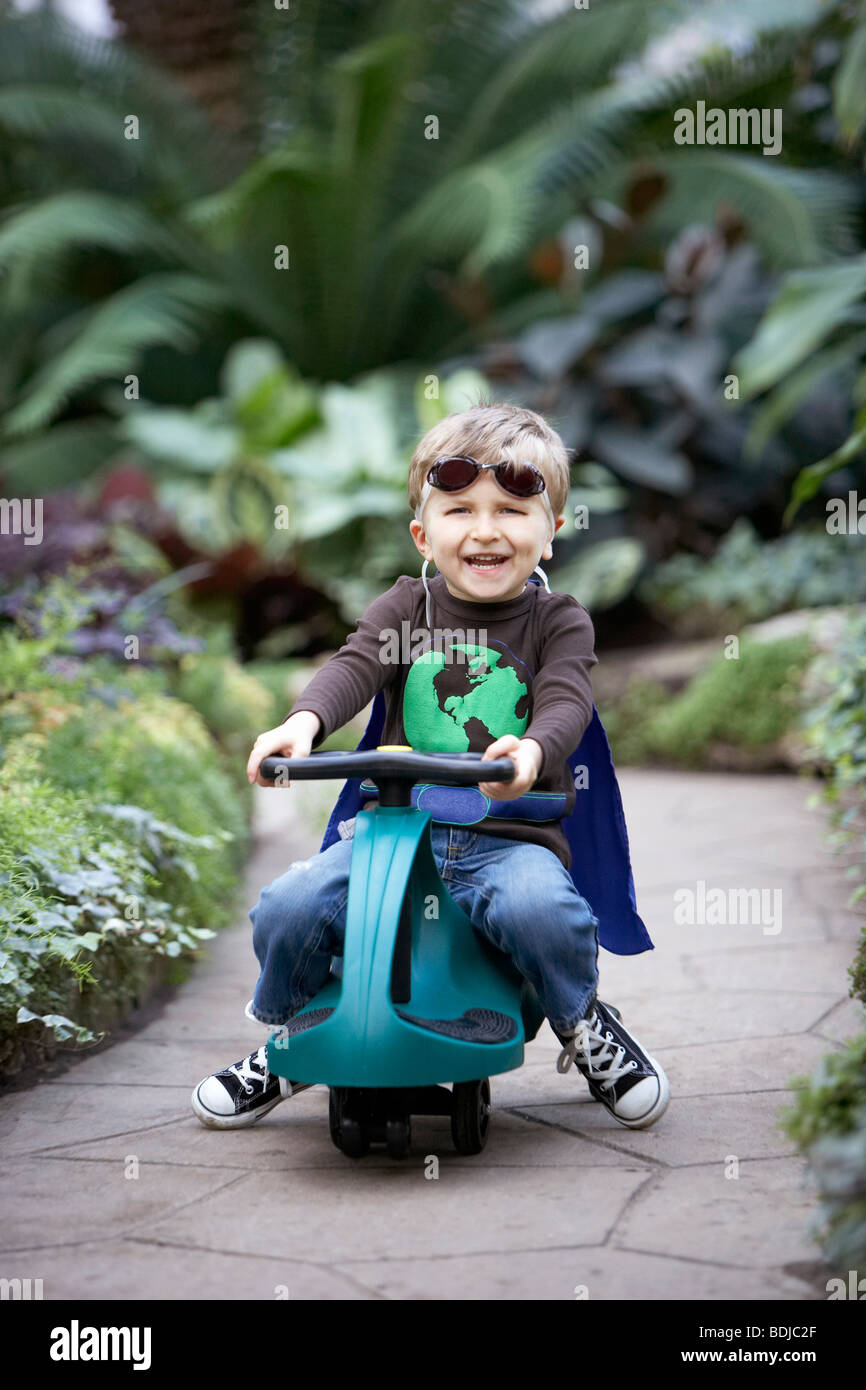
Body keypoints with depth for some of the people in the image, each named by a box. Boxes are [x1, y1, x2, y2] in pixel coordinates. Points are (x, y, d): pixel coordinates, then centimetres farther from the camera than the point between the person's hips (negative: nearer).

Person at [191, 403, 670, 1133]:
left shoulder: (559, 620, 4)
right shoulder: (407, 605, 9)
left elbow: (566, 700, -13)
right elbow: (356, 664, -8)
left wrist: (534, 749, -38)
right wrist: (304, 722, -31)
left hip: (512, 833, -2)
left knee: (540, 907, -35)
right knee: (288, 908, -19)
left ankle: (585, 1026, -1)